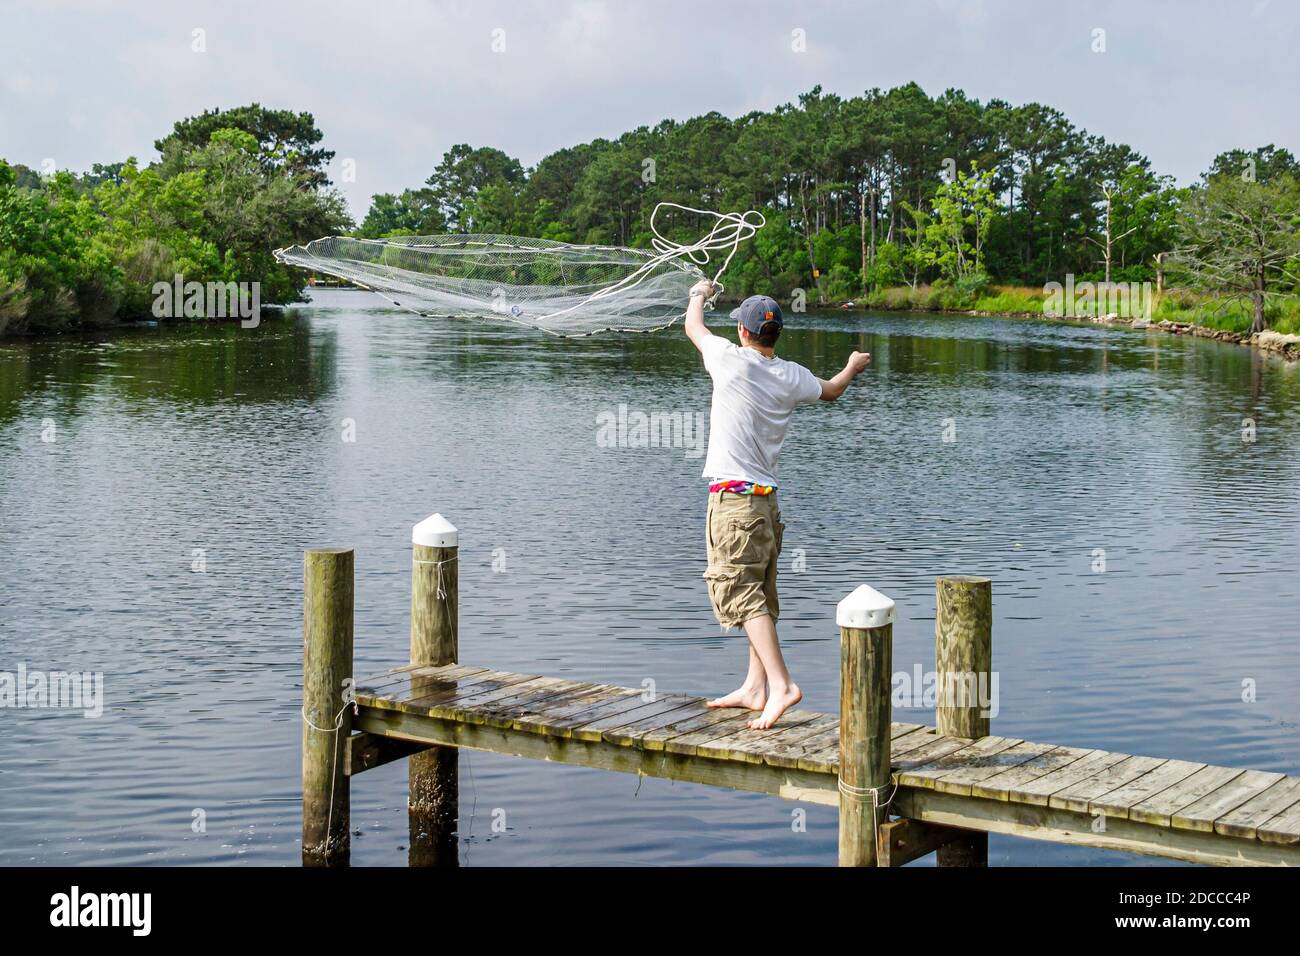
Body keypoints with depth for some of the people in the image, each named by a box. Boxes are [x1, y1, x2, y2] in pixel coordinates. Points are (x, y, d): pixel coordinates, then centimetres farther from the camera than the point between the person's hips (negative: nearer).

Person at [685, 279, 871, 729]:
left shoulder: (731, 360, -8)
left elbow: (693, 326, 11)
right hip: (767, 497, 7)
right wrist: (853, 367, 51)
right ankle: (754, 687, 22)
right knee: (759, 594, 15)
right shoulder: (792, 376, 6)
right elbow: (831, 390, 29)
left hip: (733, 497, -7)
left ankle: (780, 684, -21)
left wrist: (699, 294, 34)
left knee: (739, 592, -11)